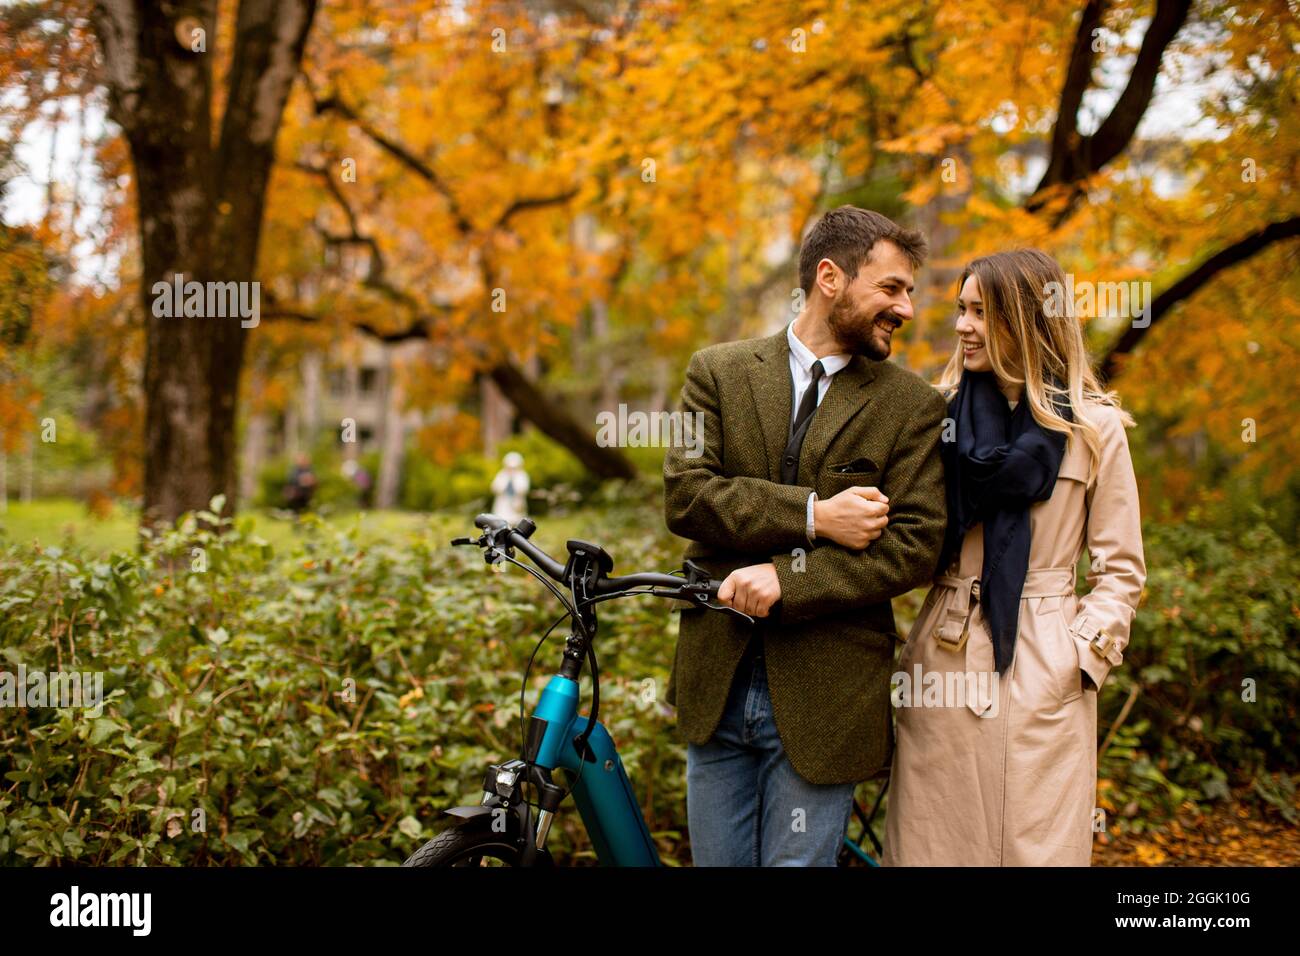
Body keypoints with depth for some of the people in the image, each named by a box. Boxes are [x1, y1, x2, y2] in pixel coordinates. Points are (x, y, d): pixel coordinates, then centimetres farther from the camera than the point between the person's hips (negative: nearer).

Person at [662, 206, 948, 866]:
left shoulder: (912, 405, 0)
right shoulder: (718, 371, 4)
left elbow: (913, 547, -8)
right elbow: (683, 494, -9)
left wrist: (786, 579, -18)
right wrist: (812, 516, -18)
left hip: (822, 696, -2)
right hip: (716, 684, 2)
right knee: (717, 861, 14)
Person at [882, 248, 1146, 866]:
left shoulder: (1094, 427, 0)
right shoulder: (941, 414, 6)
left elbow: (1121, 570, 3)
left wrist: (1081, 655, -8)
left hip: (1045, 674, -2)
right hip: (945, 660, 2)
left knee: (1037, 845, 5)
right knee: (931, 839, 6)